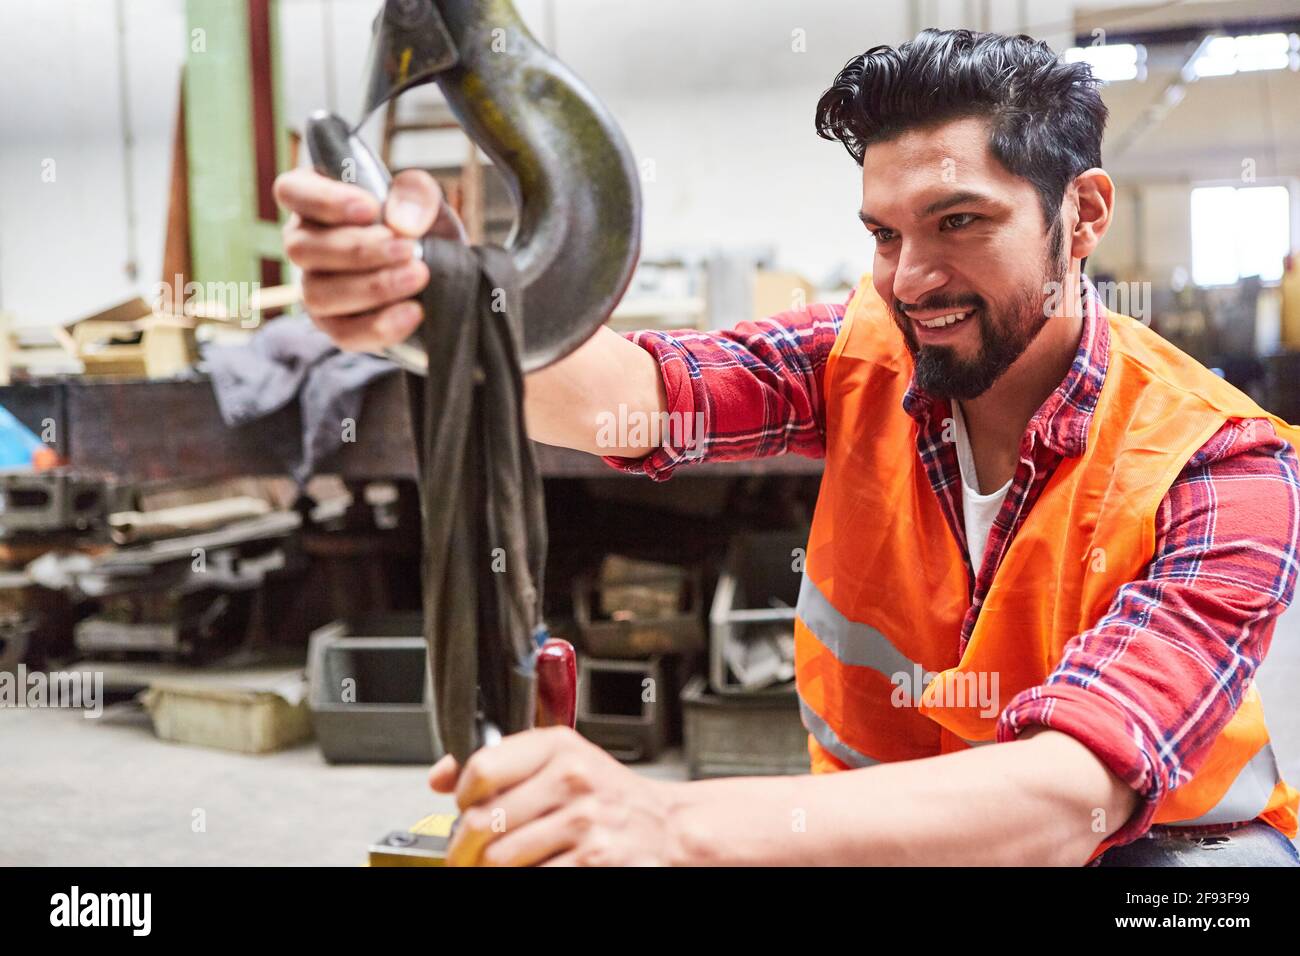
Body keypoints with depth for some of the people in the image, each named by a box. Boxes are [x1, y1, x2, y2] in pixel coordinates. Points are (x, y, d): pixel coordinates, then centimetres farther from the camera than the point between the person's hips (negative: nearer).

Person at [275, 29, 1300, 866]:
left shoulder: (1216, 467, -22)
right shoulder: (863, 356, -11)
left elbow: (1070, 793, -35)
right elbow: (625, 395, -27)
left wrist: (677, 821, -50)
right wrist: (436, 291, -51)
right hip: (880, 821, 3)